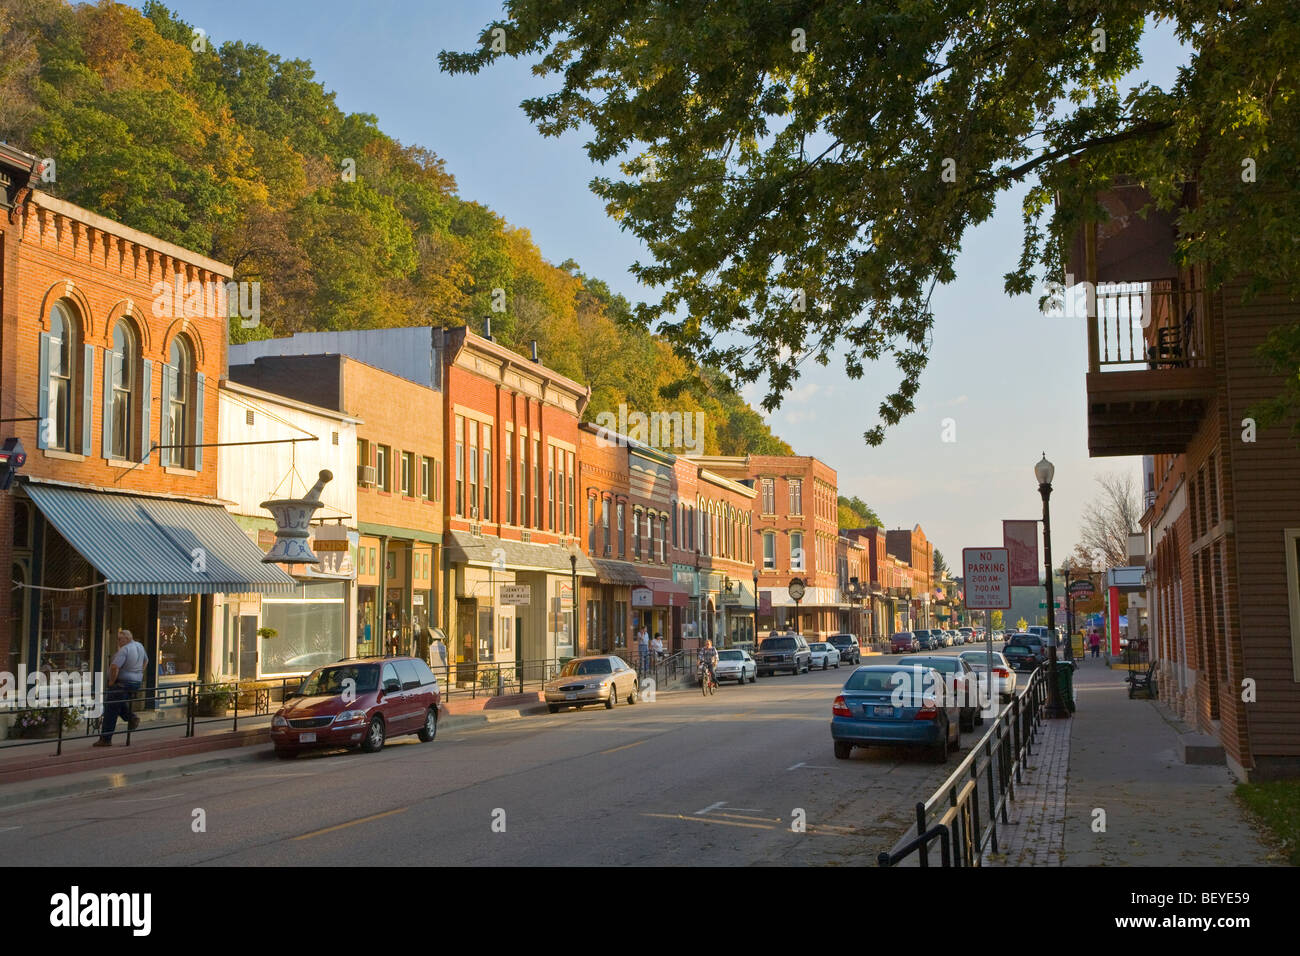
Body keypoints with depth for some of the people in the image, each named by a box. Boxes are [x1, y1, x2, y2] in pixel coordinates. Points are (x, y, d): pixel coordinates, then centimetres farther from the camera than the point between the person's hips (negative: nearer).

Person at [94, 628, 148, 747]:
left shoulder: (124, 650, -19)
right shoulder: (140, 646, 9)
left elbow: (114, 667, -28)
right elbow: (145, 660, 26)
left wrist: (111, 682, -15)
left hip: (122, 684, -9)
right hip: (137, 683, 9)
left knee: (110, 711, 0)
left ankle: (105, 739, 4)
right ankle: (131, 717, 11)